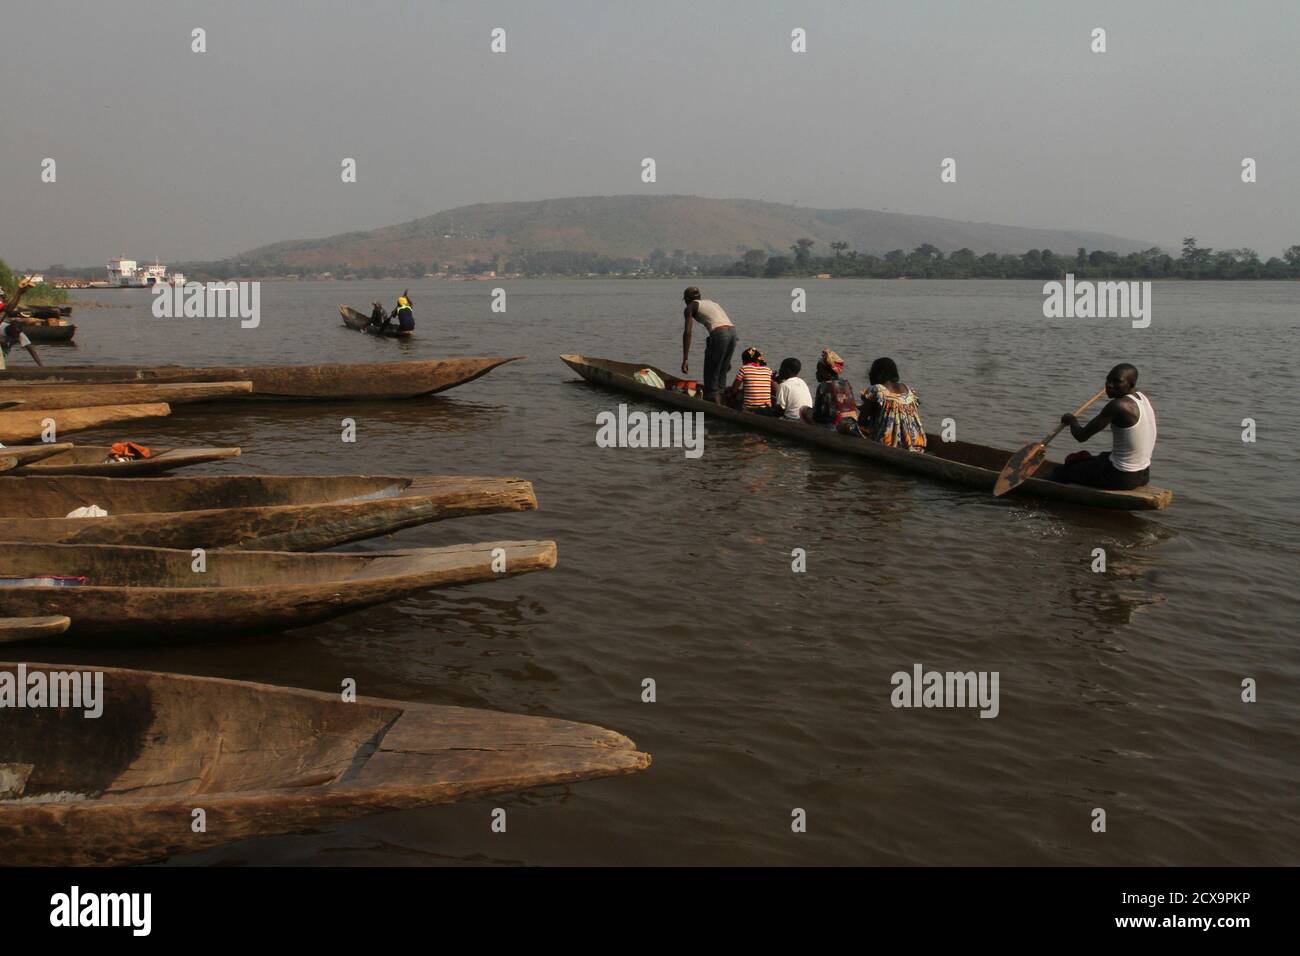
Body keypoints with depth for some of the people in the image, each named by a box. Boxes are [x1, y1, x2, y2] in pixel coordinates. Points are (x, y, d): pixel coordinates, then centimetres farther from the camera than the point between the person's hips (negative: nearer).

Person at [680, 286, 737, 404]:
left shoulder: (690, 307, 13)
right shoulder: (711, 302, 33)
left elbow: (687, 333, -1)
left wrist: (685, 359, -4)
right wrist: (727, 360, 34)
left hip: (719, 334, -7)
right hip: (733, 332, 7)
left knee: (711, 376, 2)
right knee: (721, 374, 18)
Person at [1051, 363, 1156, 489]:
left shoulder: (1118, 406, -24)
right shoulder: (1146, 400, 3)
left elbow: (1081, 436, -18)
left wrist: (1072, 421, 2)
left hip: (1122, 477, -9)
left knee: (1061, 471, 12)